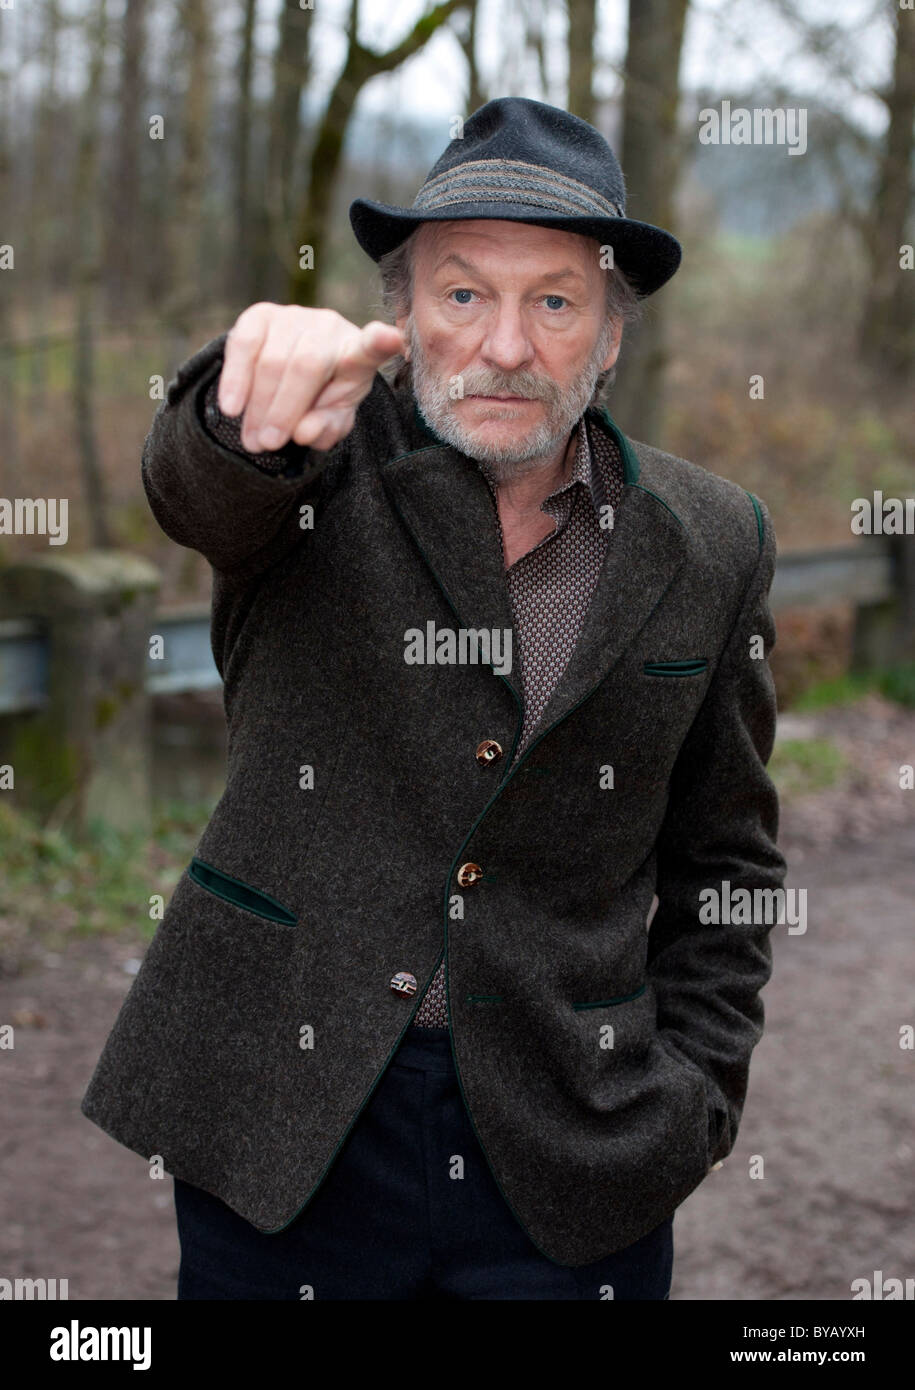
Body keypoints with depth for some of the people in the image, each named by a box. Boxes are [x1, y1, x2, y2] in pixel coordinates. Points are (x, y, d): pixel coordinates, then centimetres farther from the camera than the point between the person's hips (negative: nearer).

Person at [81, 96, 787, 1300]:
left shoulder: (709, 546, 2)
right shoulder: (331, 461, -4)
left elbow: (724, 859, 9)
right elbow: (199, 491, -28)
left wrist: (695, 1096, 3)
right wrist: (258, 406, -49)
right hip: (284, 1129, -1)